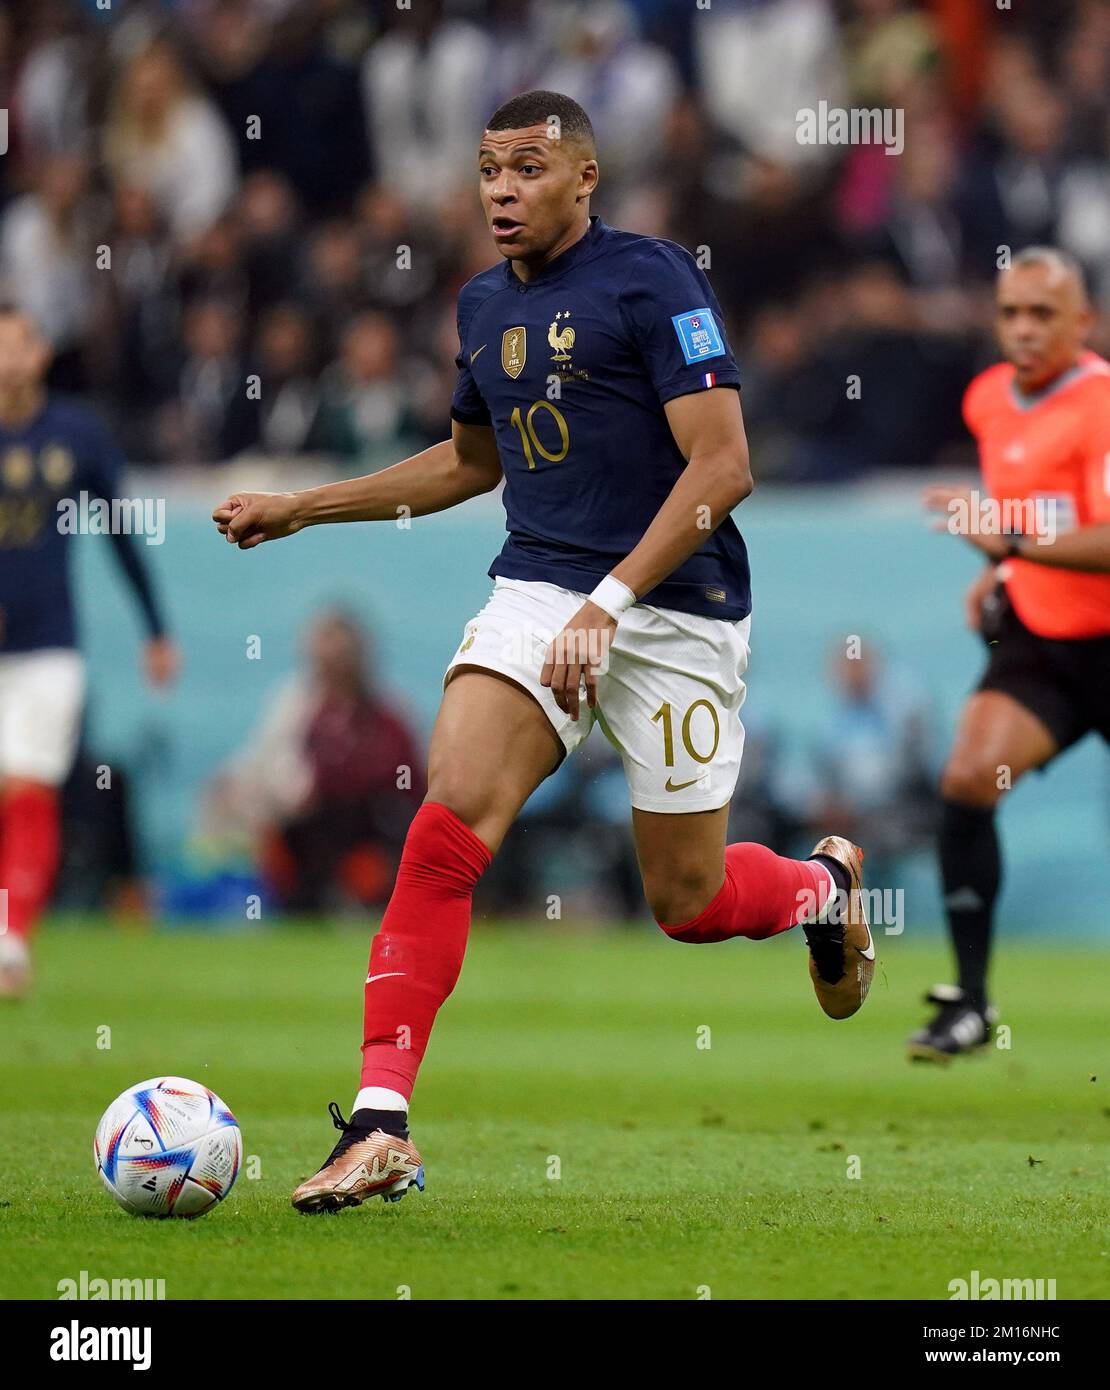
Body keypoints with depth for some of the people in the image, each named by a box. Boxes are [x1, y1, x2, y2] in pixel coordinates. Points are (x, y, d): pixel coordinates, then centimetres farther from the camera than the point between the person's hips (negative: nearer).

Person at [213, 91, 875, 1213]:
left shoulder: (651, 279, -10)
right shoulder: (484, 305, 12)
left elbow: (721, 467, -16)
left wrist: (610, 601, -23)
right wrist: (301, 508, 25)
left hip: (675, 608, -5)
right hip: (537, 590, 5)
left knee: (686, 902, 5)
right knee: (446, 828, -19)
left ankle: (823, 884, 42)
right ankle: (381, 1125, -20)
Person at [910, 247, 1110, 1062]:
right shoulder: (989, 400, 6)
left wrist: (1014, 539, -38)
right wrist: (999, 572, 12)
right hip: (1036, 640, 5)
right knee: (968, 778, -19)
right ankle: (970, 1002, -16)